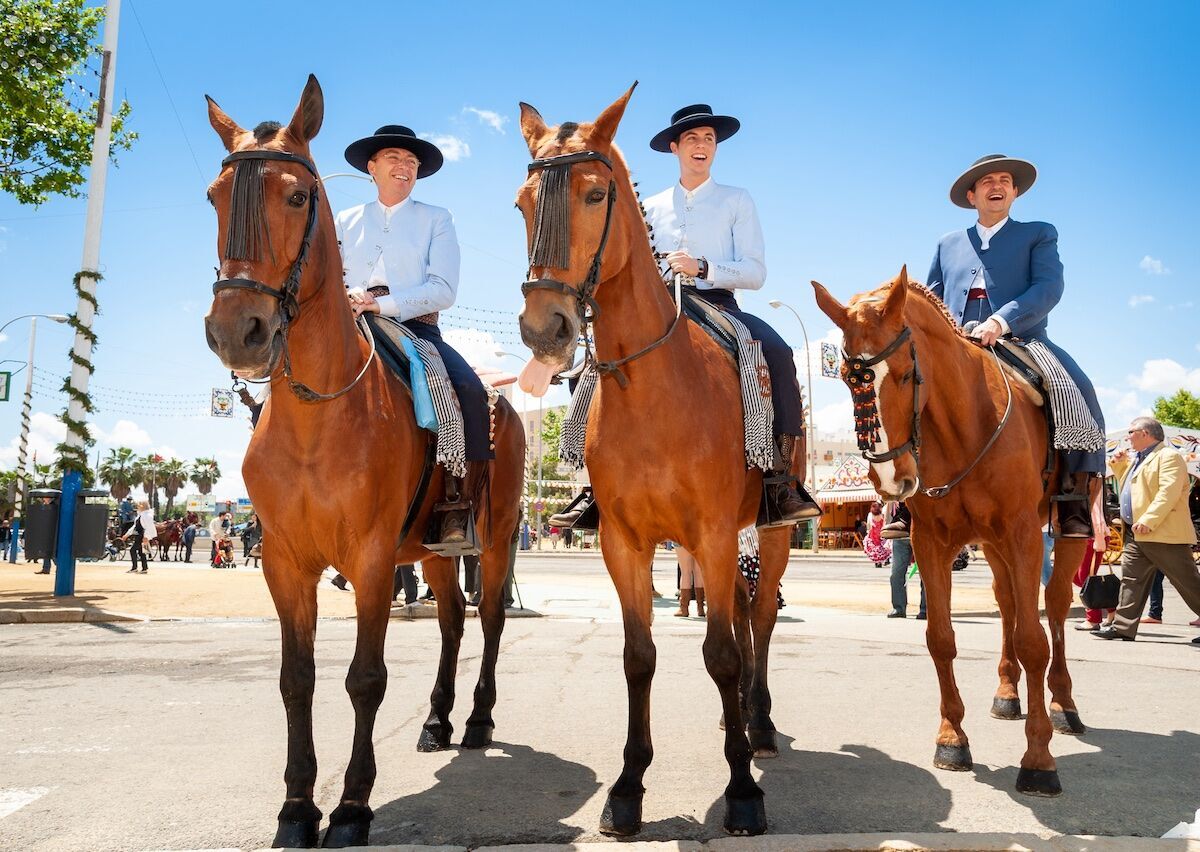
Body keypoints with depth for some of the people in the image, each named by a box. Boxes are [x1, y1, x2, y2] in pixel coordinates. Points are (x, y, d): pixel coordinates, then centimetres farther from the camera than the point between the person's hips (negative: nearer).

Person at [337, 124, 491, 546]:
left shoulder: (436, 219, 12)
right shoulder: (345, 222, 19)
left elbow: (444, 289, -2)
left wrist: (383, 304, -15)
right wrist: (346, 300, -11)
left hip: (416, 327, -2)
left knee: (471, 392, -29)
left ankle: (457, 507, -24)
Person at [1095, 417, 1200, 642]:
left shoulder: (1168, 456, -10)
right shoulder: (1140, 460, 21)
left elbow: (1168, 493, -22)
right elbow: (1128, 487, 33)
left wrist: (1148, 520, -29)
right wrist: (1120, 465, 21)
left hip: (1164, 534, -9)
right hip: (1136, 536, 9)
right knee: (1131, 580, 5)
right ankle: (1123, 627, 6)